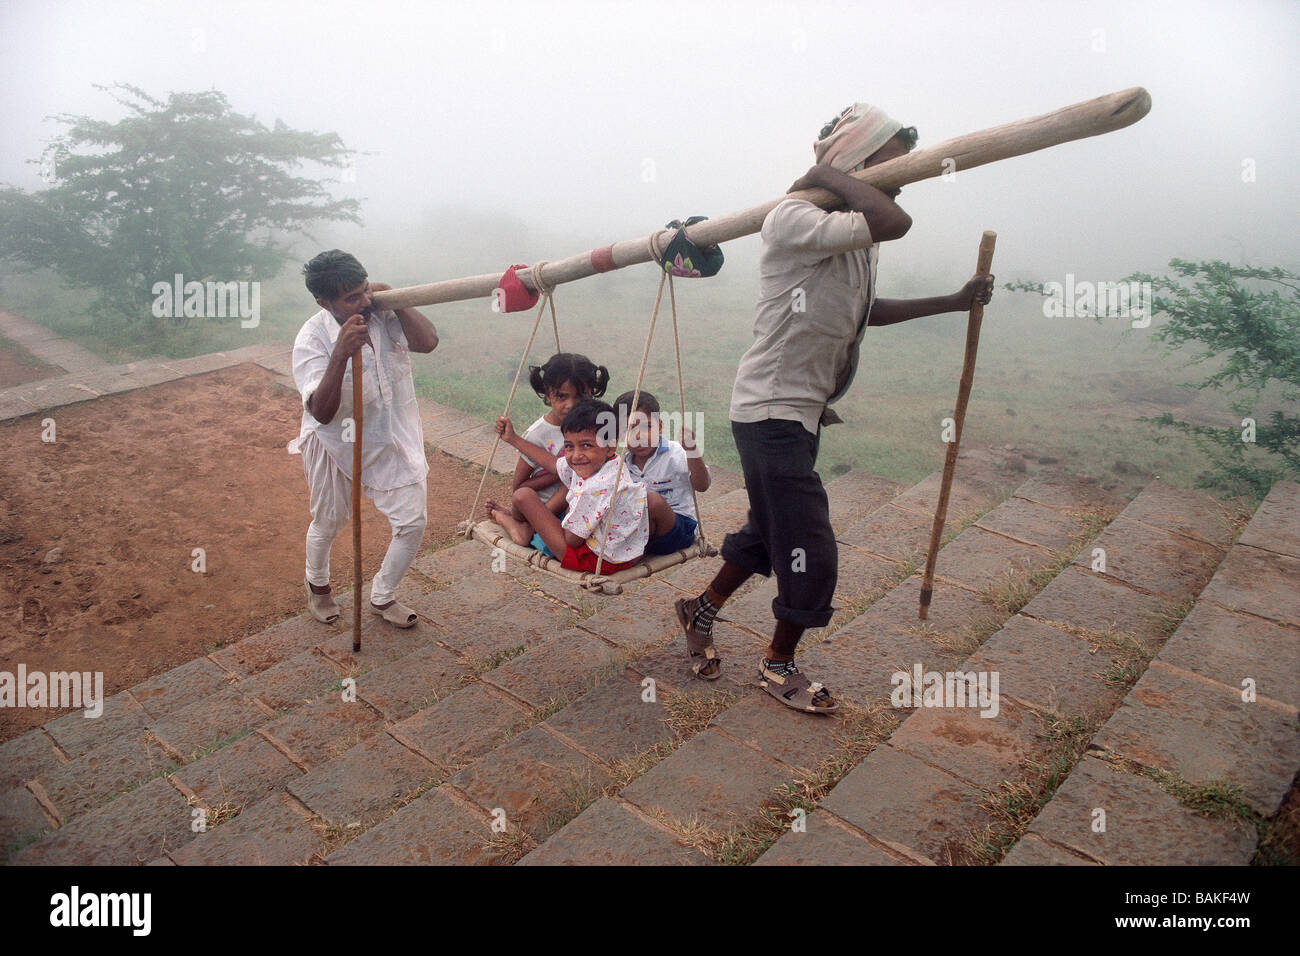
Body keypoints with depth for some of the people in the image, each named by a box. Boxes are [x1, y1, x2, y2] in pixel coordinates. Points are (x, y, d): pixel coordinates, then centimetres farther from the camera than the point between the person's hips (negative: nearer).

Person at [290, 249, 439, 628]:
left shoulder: (383, 315, -13)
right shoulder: (312, 339, -24)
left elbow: (428, 341, -23)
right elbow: (322, 412, -34)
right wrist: (341, 354, -45)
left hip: (392, 441, 3)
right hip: (337, 444, -3)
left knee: (413, 521, 3)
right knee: (327, 524, 18)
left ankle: (382, 596, 28)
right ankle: (317, 584, 53)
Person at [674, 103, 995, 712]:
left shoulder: (855, 240, 9)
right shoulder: (794, 221, -20)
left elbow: (866, 311, 25)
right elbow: (895, 223, -35)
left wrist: (954, 301, 26)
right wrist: (827, 176, -19)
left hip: (802, 410, 10)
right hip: (772, 410, -10)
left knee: (768, 534, 21)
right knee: (810, 553, -1)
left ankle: (700, 611, 42)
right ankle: (779, 665, 23)